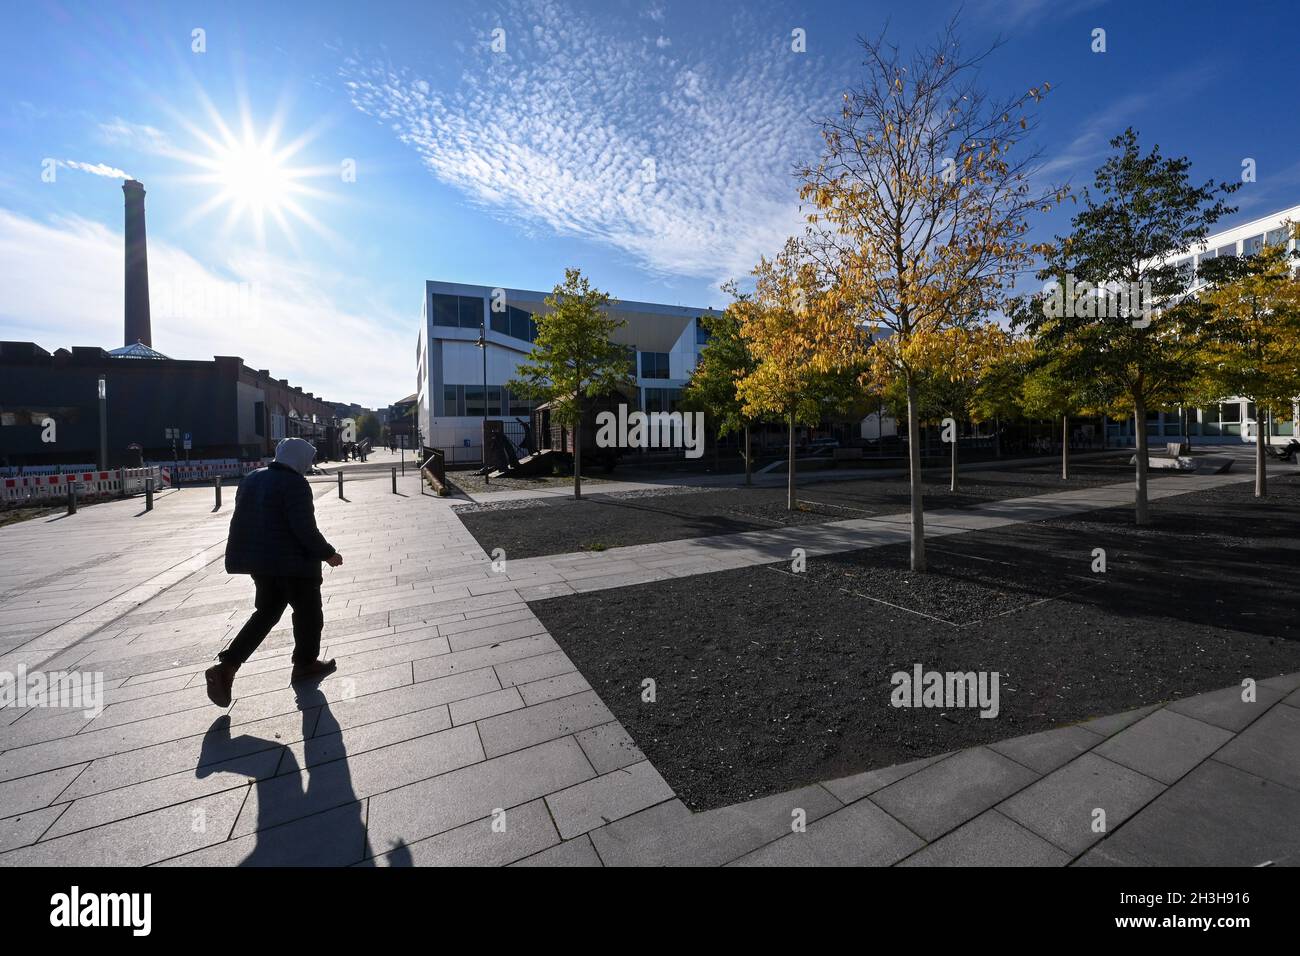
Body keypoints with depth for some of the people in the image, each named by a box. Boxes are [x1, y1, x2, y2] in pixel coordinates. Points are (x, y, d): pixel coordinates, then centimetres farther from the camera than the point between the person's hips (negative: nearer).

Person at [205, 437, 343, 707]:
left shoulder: (251, 479, 9)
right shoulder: (294, 483, -18)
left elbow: (241, 522, 15)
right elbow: (305, 528, -22)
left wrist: (242, 558, 24)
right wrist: (328, 553, -11)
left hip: (259, 561, 8)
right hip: (293, 562, -8)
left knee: (266, 613, 20)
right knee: (308, 613, 10)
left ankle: (226, 666, 10)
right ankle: (305, 665, 23)